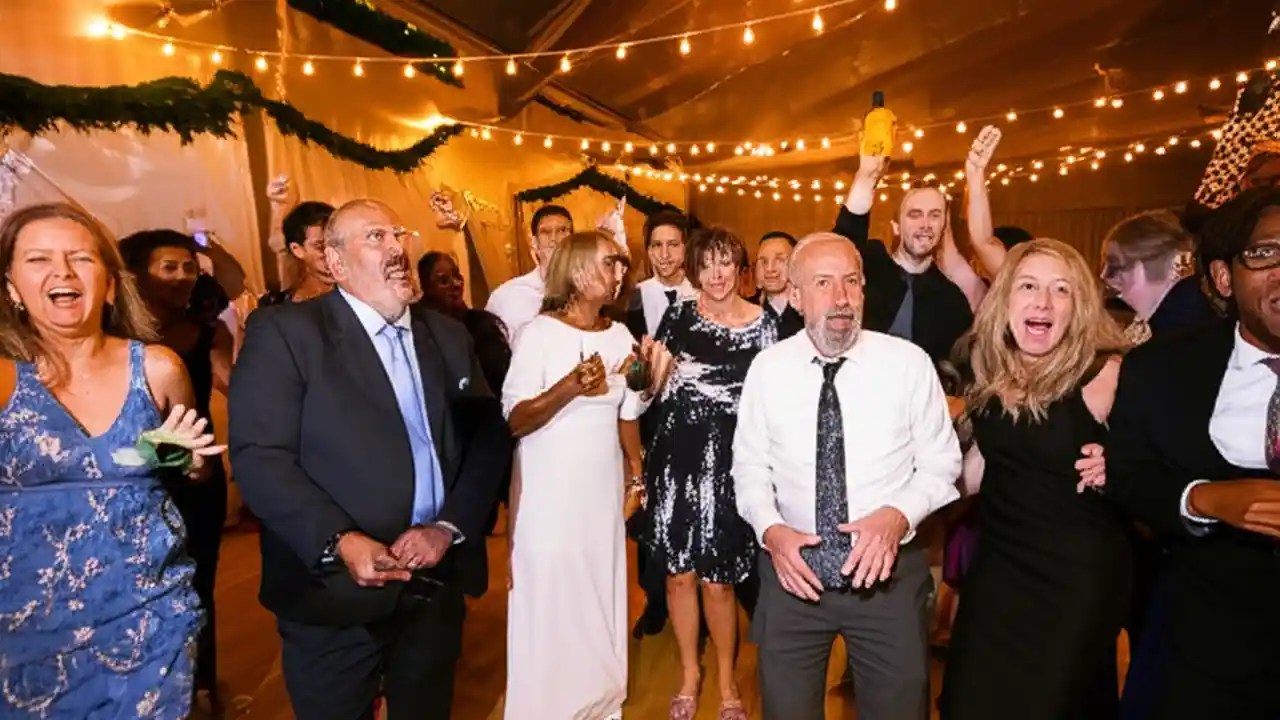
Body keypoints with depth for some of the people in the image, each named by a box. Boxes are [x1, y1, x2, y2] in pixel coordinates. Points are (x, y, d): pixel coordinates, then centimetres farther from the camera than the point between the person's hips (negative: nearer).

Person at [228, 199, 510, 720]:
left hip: (437, 586, 5)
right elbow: (259, 456, -14)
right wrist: (339, 542, -23)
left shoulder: (449, 336, 8)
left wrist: (449, 527, -9)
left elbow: (489, 438, 3)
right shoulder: (284, 331, -7)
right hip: (338, 595, -4)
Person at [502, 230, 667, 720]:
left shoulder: (620, 335, 5)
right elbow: (514, 421, -15)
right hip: (549, 492, -5)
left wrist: (637, 474, 11)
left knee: (601, 598, 14)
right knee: (550, 603, 4)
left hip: (604, 489, 5)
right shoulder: (539, 332, -11)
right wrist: (570, 387, -29)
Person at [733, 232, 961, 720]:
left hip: (888, 571, 0)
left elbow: (940, 464, 0)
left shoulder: (909, 362, -7)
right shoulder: (767, 368, -4)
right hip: (792, 570, 1)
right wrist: (770, 529, -14)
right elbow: (750, 466, 3)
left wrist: (898, 515, -18)